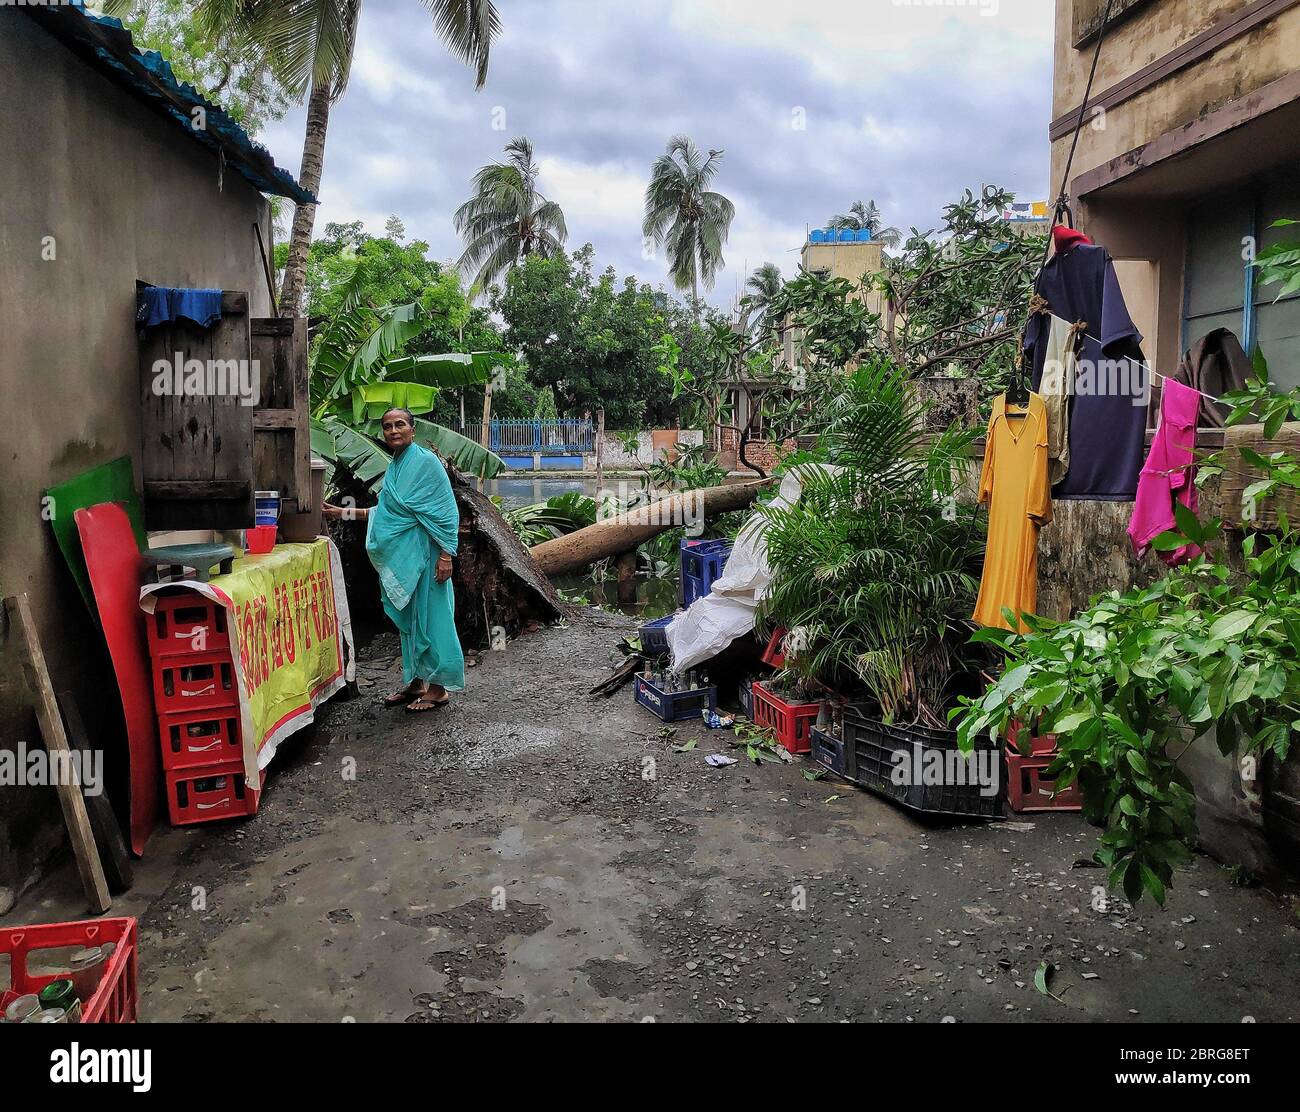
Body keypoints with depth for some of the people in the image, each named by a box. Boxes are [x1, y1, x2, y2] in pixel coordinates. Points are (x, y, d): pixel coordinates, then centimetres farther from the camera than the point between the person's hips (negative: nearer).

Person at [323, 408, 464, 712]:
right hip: (400, 557, 8)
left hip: (423, 555, -8)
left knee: (429, 616, -3)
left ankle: (438, 688, 5)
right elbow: (385, 512, 22)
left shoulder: (426, 462, -10)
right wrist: (344, 513, 19)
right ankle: (416, 683, 23)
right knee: (408, 618, 13)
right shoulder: (395, 467, 14)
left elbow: (444, 512, -14)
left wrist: (445, 556, -20)